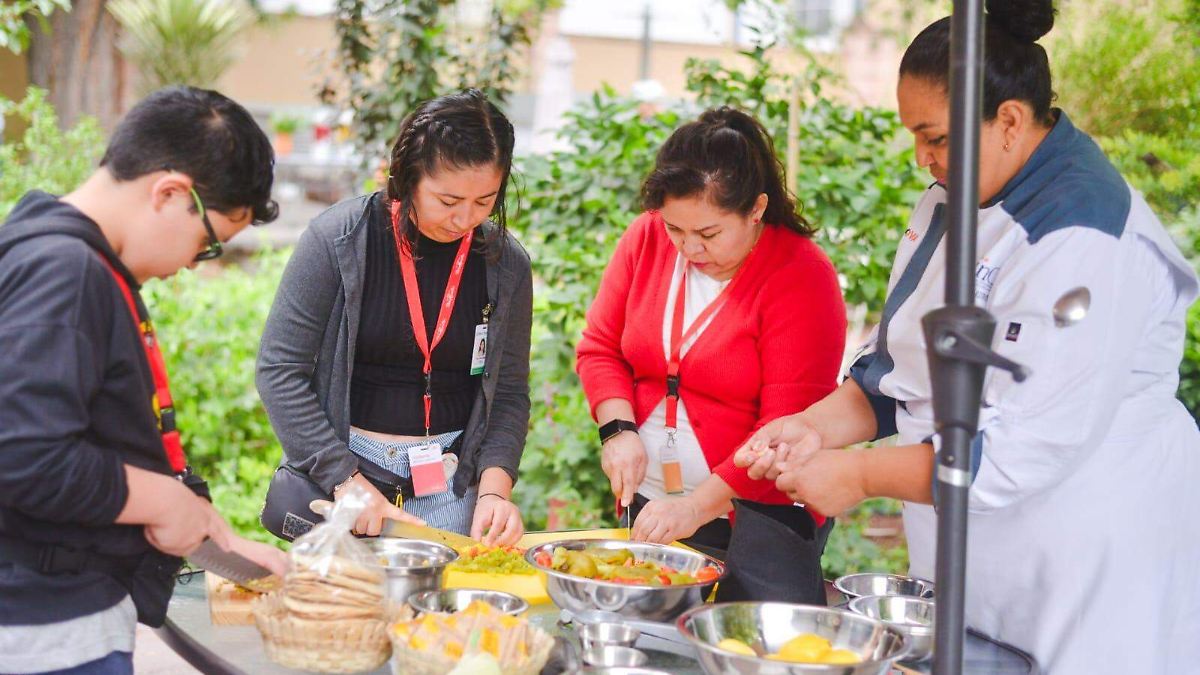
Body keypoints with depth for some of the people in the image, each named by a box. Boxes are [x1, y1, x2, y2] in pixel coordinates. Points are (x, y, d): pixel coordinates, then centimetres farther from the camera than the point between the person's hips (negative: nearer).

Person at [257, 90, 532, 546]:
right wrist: (345, 481, -15)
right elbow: (279, 370, -10)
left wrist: (494, 488, -12)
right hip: (337, 468, -2)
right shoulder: (339, 239, -11)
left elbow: (509, 392, 4)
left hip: (452, 483, 3)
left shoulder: (506, 264, -1)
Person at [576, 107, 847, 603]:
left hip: (759, 522, -5)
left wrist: (699, 505, -22)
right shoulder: (646, 238, 2)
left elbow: (787, 428, -17)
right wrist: (618, 428, -7)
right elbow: (599, 348, 10)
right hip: (649, 505, 5)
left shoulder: (801, 276, -14)